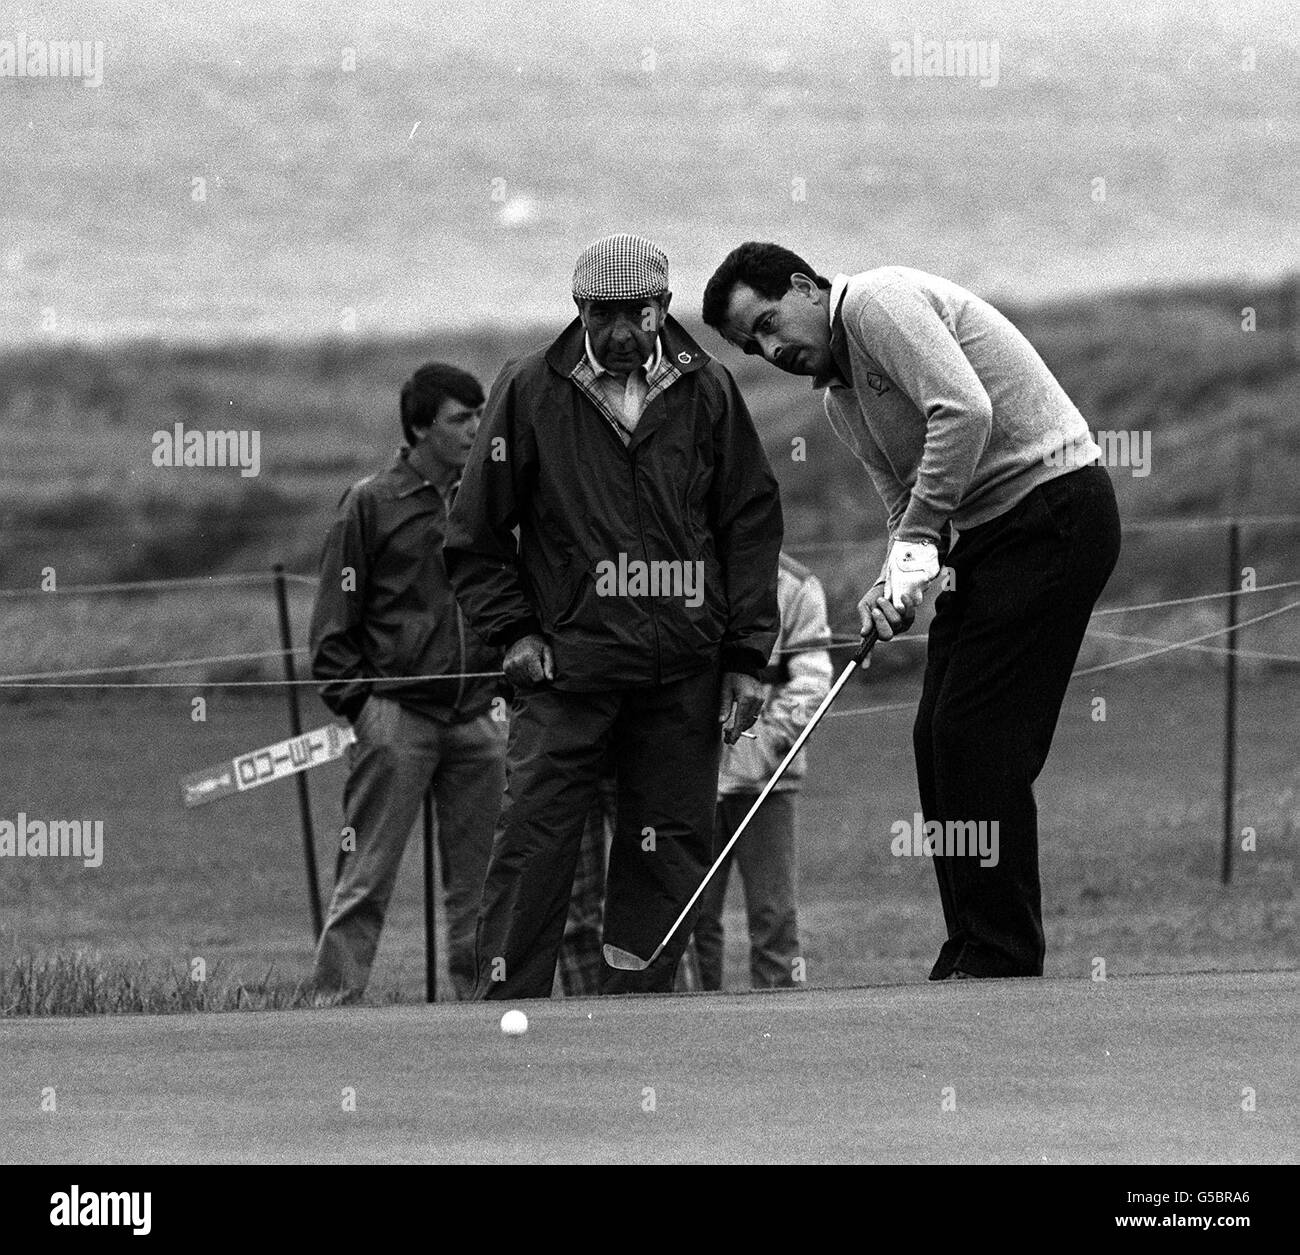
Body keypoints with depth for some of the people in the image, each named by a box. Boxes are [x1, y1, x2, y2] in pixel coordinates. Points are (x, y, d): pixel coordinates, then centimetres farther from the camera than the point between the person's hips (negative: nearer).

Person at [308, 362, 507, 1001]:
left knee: (478, 877, 4)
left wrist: (508, 684, 11)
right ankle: (333, 997, -8)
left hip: (477, 719, 5)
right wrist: (355, 701, -7)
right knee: (367, 874, -7)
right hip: (397, 714, -5)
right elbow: (336, 615, 0)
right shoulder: (370, 503, 0)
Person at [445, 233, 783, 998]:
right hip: (566, 661, -2)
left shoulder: (708, 394, 7)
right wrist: (512, 631, -1)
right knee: (535, 842, -9)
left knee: (672, 850, 1)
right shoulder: (530, 392, 3)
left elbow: (752, 526, 10)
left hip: (684, 672, 2)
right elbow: (478, 532, 8)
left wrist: (747, 656, 5)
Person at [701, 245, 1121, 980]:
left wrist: (916, 542, -20)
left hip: (1053, 504, -10)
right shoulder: (839, 398, 18)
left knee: (977, 735, -12)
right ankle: (973, 952, 9)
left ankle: (1003, 960, -10)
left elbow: (965, 410, -24)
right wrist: (896, 586, -3)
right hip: (989, 530, 10)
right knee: (940, 740, 6)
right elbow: (909, 506, 19)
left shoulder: (880, 301, -11)